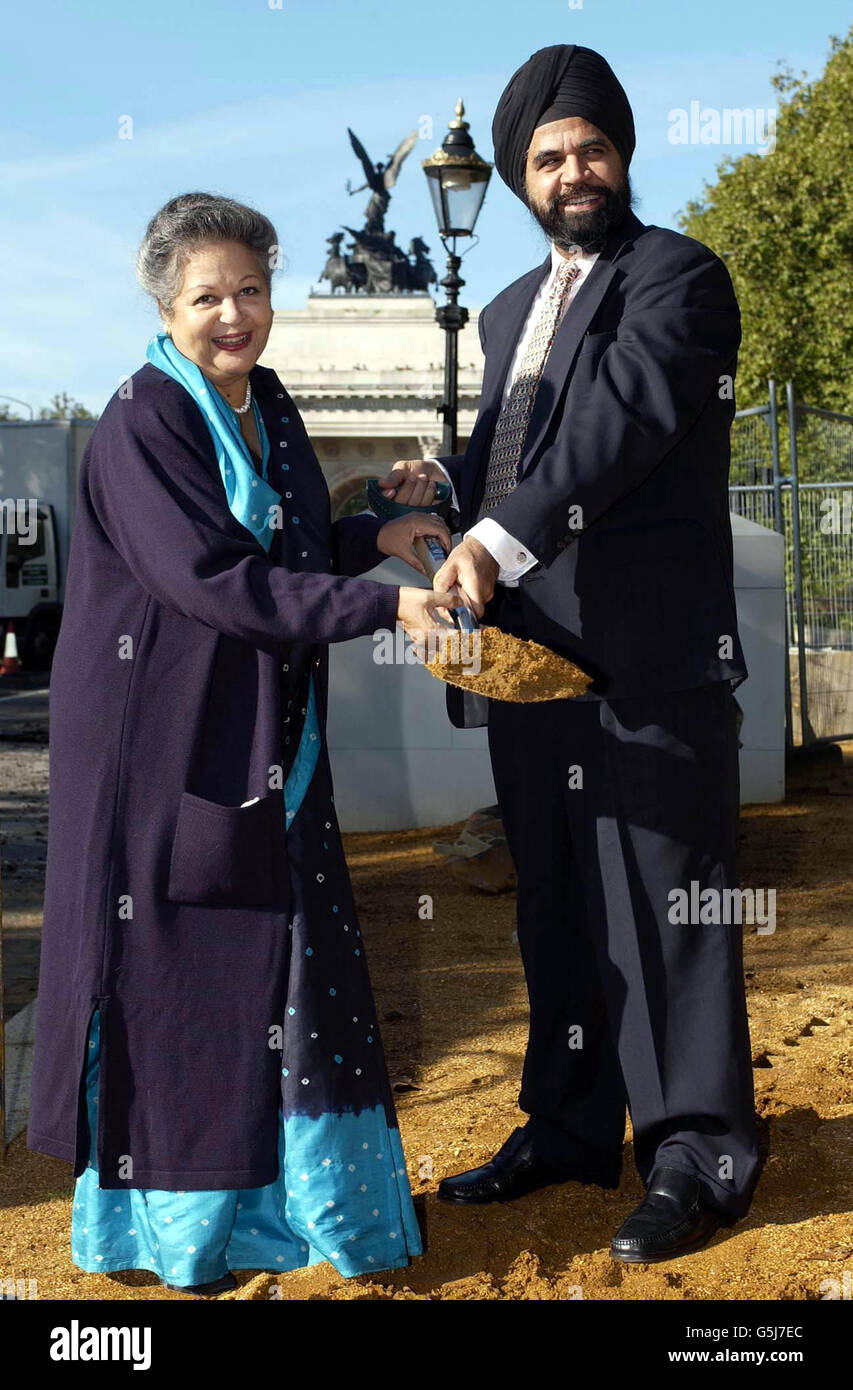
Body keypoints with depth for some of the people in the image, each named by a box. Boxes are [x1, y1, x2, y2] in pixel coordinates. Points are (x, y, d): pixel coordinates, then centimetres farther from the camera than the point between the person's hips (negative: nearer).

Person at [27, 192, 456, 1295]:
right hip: (168, 739, -8)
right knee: (169, 970, 2)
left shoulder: (267, 405, 9)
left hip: (265, 740, 8)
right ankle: (171, 1216, 19)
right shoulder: (142, 425, -16)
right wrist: (382, 606, -25)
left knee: (281, 961, 13)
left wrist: (372, 537, 6)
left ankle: (274, 1186, 28)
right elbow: (216, 578, -24)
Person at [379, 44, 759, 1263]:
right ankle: (571, 1125, 26)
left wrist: (499, 536, -29)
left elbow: (621, 416, -19)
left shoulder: (679, 276, -2)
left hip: (645, 654, -7)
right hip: (528, 648, 8)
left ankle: (699, 1153, 8)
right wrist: (448, 484, 6)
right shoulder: (511, 312, 23)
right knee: (557, 907, 14)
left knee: (662, 902, -3)